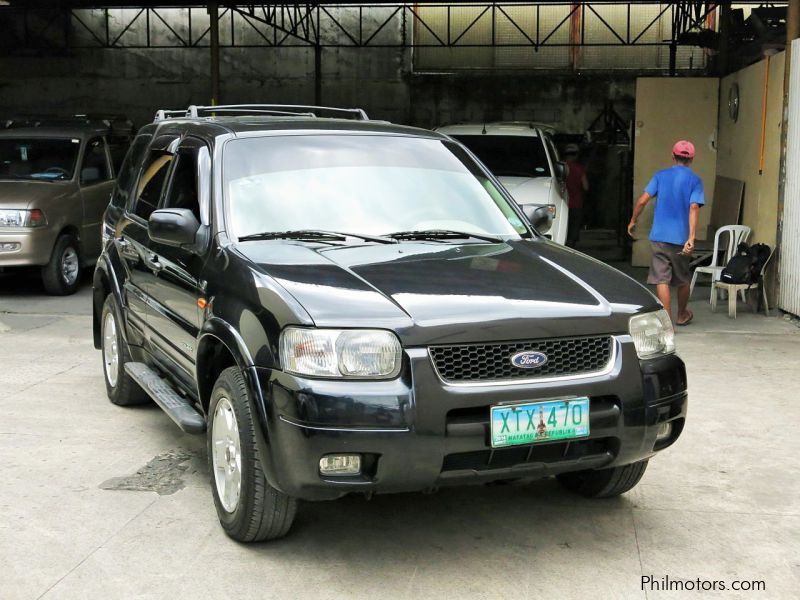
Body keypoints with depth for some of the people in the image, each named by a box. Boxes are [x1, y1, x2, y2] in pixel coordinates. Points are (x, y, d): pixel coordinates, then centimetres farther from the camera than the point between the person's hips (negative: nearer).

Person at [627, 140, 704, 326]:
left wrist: (633, 221, 9)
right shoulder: (695, 180, 0)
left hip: (659, 236, 0)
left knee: (661, 279, -2)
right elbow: (694, 208, -13)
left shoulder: (661, 175, 3)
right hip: (681, 237, 1)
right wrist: (691, 238, -20)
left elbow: (642, 200, -5)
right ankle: (682, 315, 38)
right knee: (683, 279, 19)